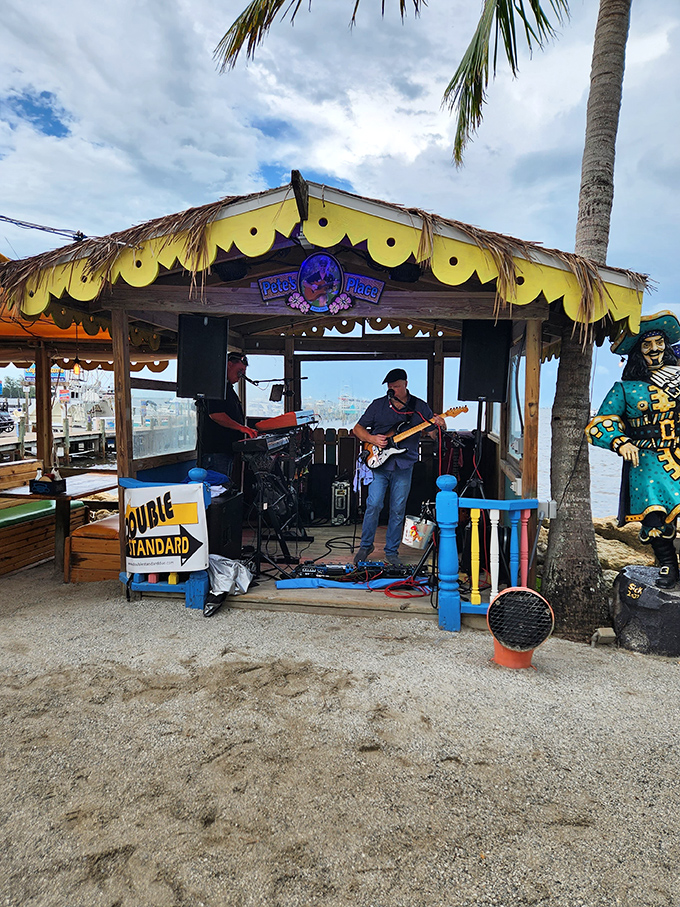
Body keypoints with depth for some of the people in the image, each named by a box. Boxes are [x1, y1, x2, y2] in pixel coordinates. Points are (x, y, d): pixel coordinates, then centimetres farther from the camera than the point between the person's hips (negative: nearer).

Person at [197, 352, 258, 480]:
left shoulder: (228, 387, 24)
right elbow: (215, 414, -21)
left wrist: (248, 431, 16)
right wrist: (242, 428, -19)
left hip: (228, 449, 11)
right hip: (215, 450, -11)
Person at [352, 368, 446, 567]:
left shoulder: (420, 407, 6)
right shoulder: (378, 405, 5)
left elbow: (432, 432, 6)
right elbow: (358, 428, 9)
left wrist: (440, 425, -17)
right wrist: (371, 439, -9)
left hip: (404, 467, 1)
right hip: (378, 463, 0)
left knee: (398, 510, 4)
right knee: (373, 505, -8)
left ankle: (391, 551, 19)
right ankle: (365, 545, 12)